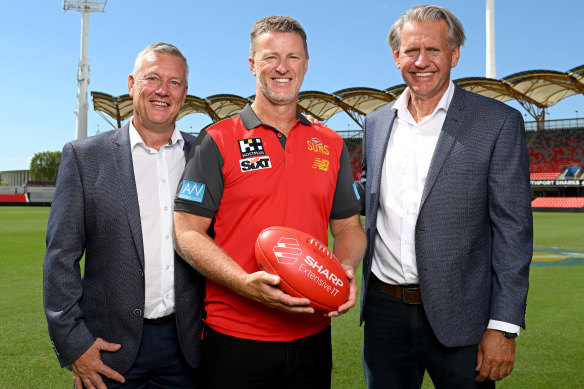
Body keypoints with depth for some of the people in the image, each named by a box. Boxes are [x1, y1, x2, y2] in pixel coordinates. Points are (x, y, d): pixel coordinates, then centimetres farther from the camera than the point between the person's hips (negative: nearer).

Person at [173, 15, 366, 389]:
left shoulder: (331, 144, 8)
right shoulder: (218, 141, -3)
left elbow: (348, 226, 12)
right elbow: (188, 231, -7)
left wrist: (345, 269, -9)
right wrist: (246, 284, -21)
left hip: (312, 334, 4)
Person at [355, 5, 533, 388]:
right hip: (384, 311, 4)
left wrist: (503, 326, -12)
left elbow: (512, 230, -8)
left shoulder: (498, 122, -6)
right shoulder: (377, 122, 8)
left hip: (456, 316, -4)